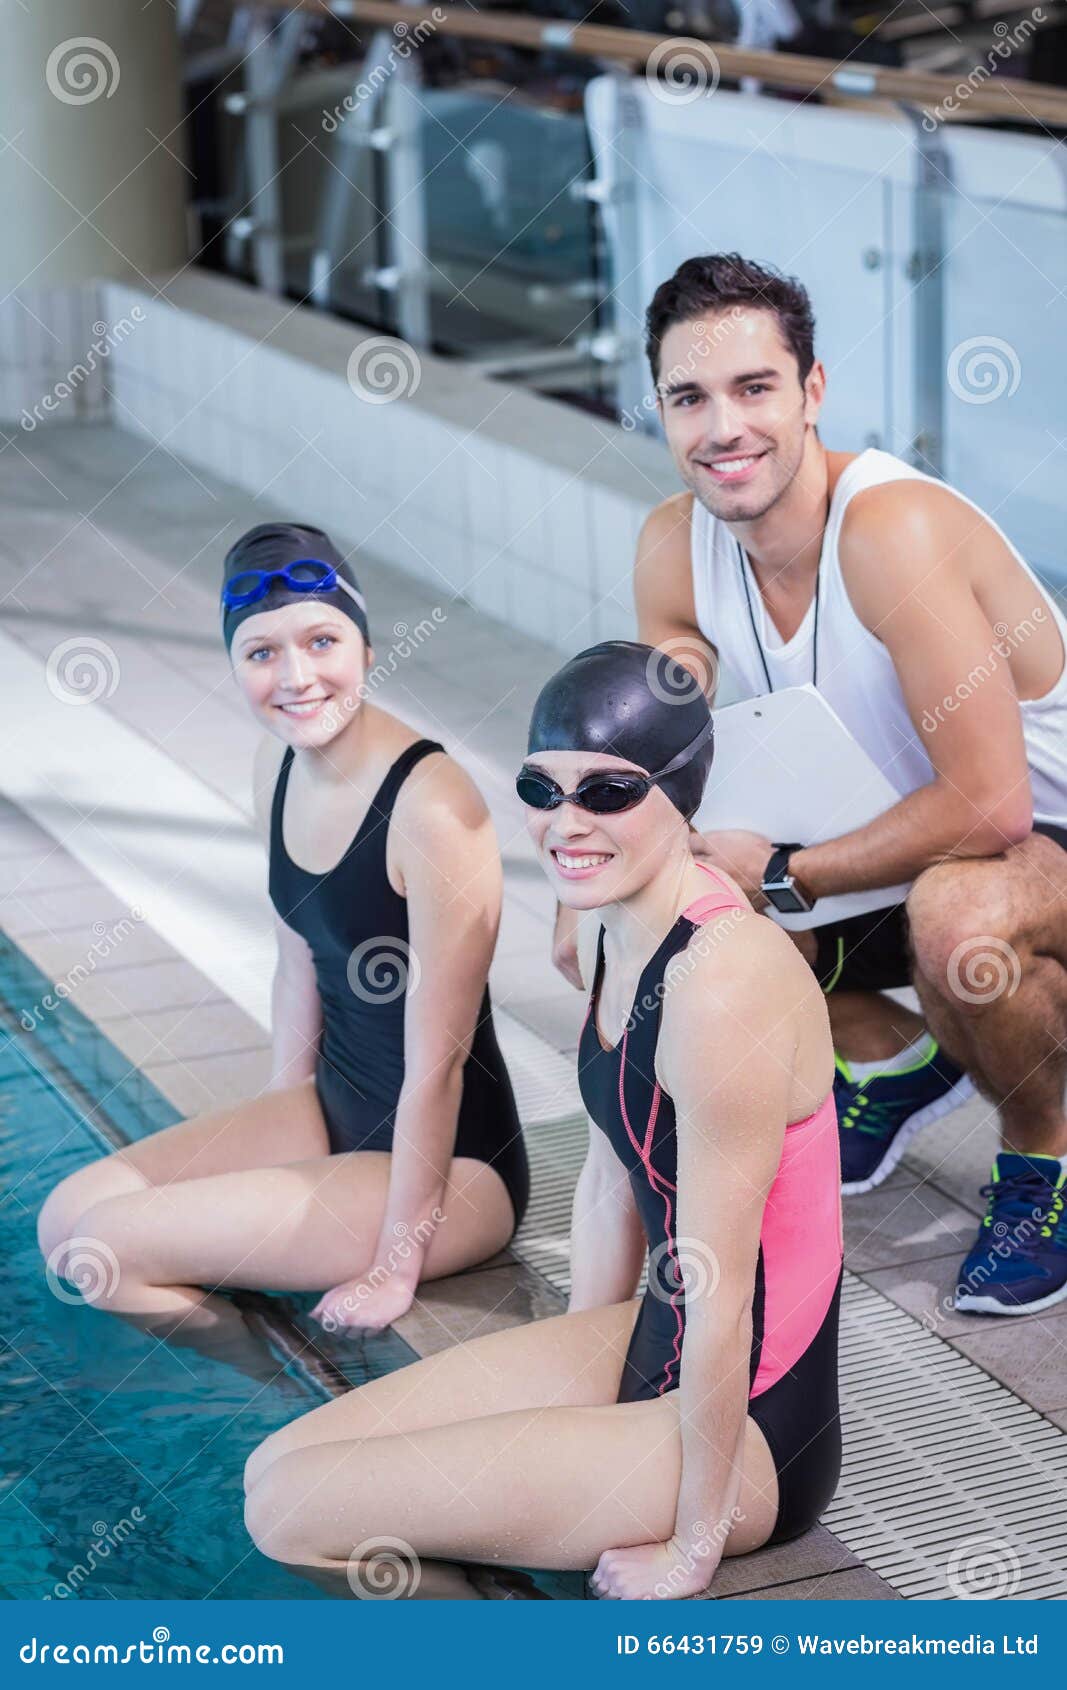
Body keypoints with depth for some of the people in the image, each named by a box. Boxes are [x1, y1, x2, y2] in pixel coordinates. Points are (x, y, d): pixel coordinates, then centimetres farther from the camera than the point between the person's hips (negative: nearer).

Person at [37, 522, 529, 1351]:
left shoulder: (432, 809, -26)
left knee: (106, 1249, -16)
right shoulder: (281, 766, 0)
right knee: (66, 1219, 0)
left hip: (451, 1162, -8)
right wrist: (275, 1129, 15)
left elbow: (437, 1059, -22)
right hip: (333, 1110, 8)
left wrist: (396, 1266, -17)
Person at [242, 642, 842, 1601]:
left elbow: (720, 1299, -24)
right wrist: (578, 1380, 18)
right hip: (652, 1343, 9)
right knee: (277, 1469, 6)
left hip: (748, 1422, -9)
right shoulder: (623, 932, 2)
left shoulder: (724, 981, -28)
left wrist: (691, 1547, -16)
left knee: (295, 1515, -12)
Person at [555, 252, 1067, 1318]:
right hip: (889, 861, 7)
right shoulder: (676, 545, -7)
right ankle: (897, 1063, 19)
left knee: (957, 915, -40)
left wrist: (782, 874, -26)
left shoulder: (895, 530, -30)